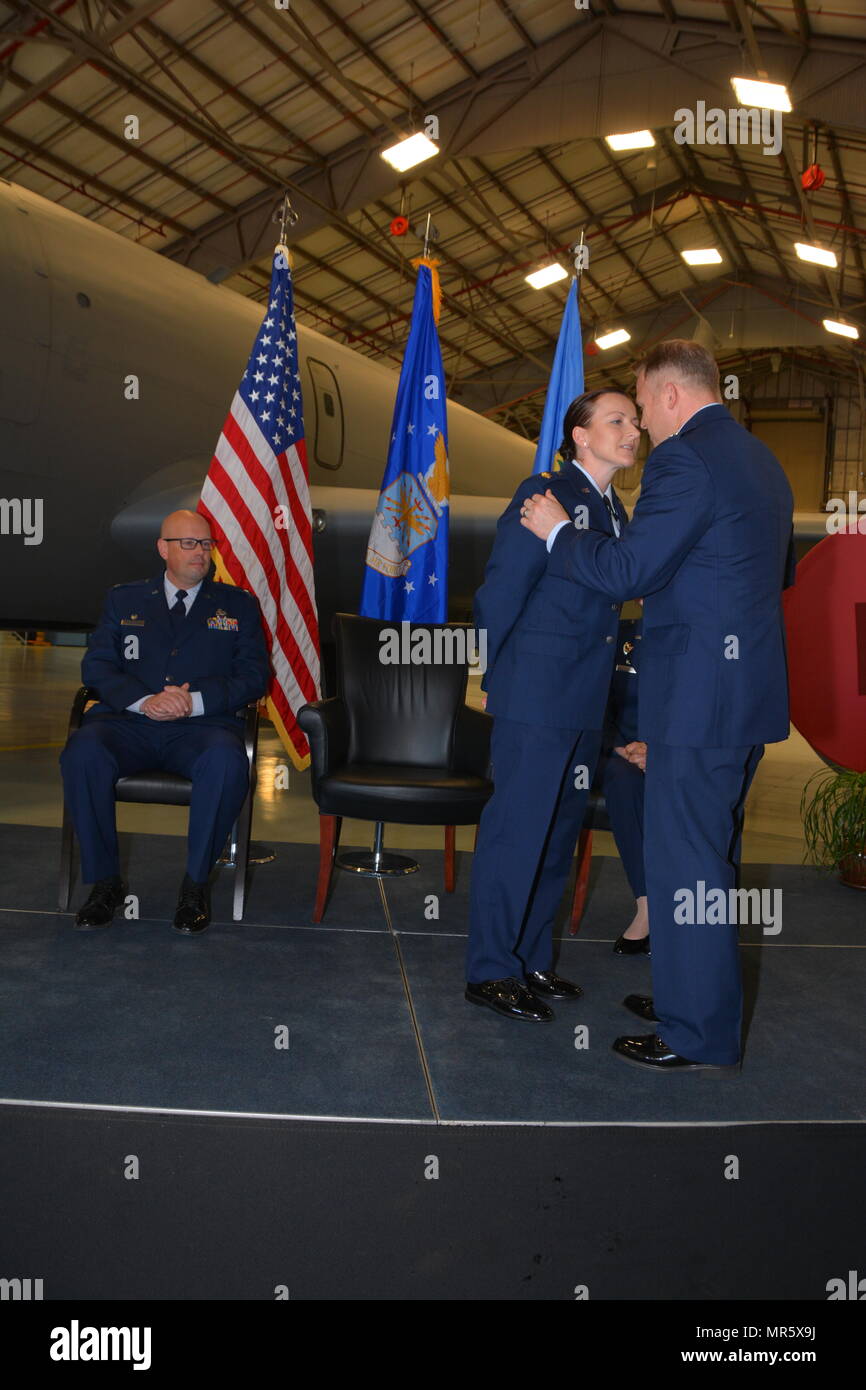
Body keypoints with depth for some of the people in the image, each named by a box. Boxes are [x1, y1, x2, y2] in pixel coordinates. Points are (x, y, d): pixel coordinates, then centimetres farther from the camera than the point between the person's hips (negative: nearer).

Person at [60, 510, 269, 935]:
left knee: (226, 762, -36)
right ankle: (104, 880, -14)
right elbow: (95, 665, 8)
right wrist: (145, 700, -12)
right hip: (130, 722, 1)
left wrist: (195, 701, -11)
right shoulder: (124, 601, 20)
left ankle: (195, 883, -18)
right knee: (82, 753, -31)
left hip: (203, 725, -1)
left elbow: (254, 677, 6)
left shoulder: (238, 605, 17)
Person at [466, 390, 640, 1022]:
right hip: (537, 696, -9)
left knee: (559, 831, 14)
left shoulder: (616, 510, 16)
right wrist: (499, 675, -4)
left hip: (585, 704, 9)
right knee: (517, 827, -4)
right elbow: (501, 590, -9)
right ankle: (491, 971, 8)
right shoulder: (544, 493, -9)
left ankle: (530, 959, 26)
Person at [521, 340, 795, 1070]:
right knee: (712, 853, 20)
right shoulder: (763, 461, 15)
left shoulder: (684, 459, -15)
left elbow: (629, 570, -18)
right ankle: (701, 992, 34)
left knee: (685, 860, -1)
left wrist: (557, 532, -4)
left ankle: (699, 1033, 8)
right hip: (751, 687, 10)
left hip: (699, 693, -10)